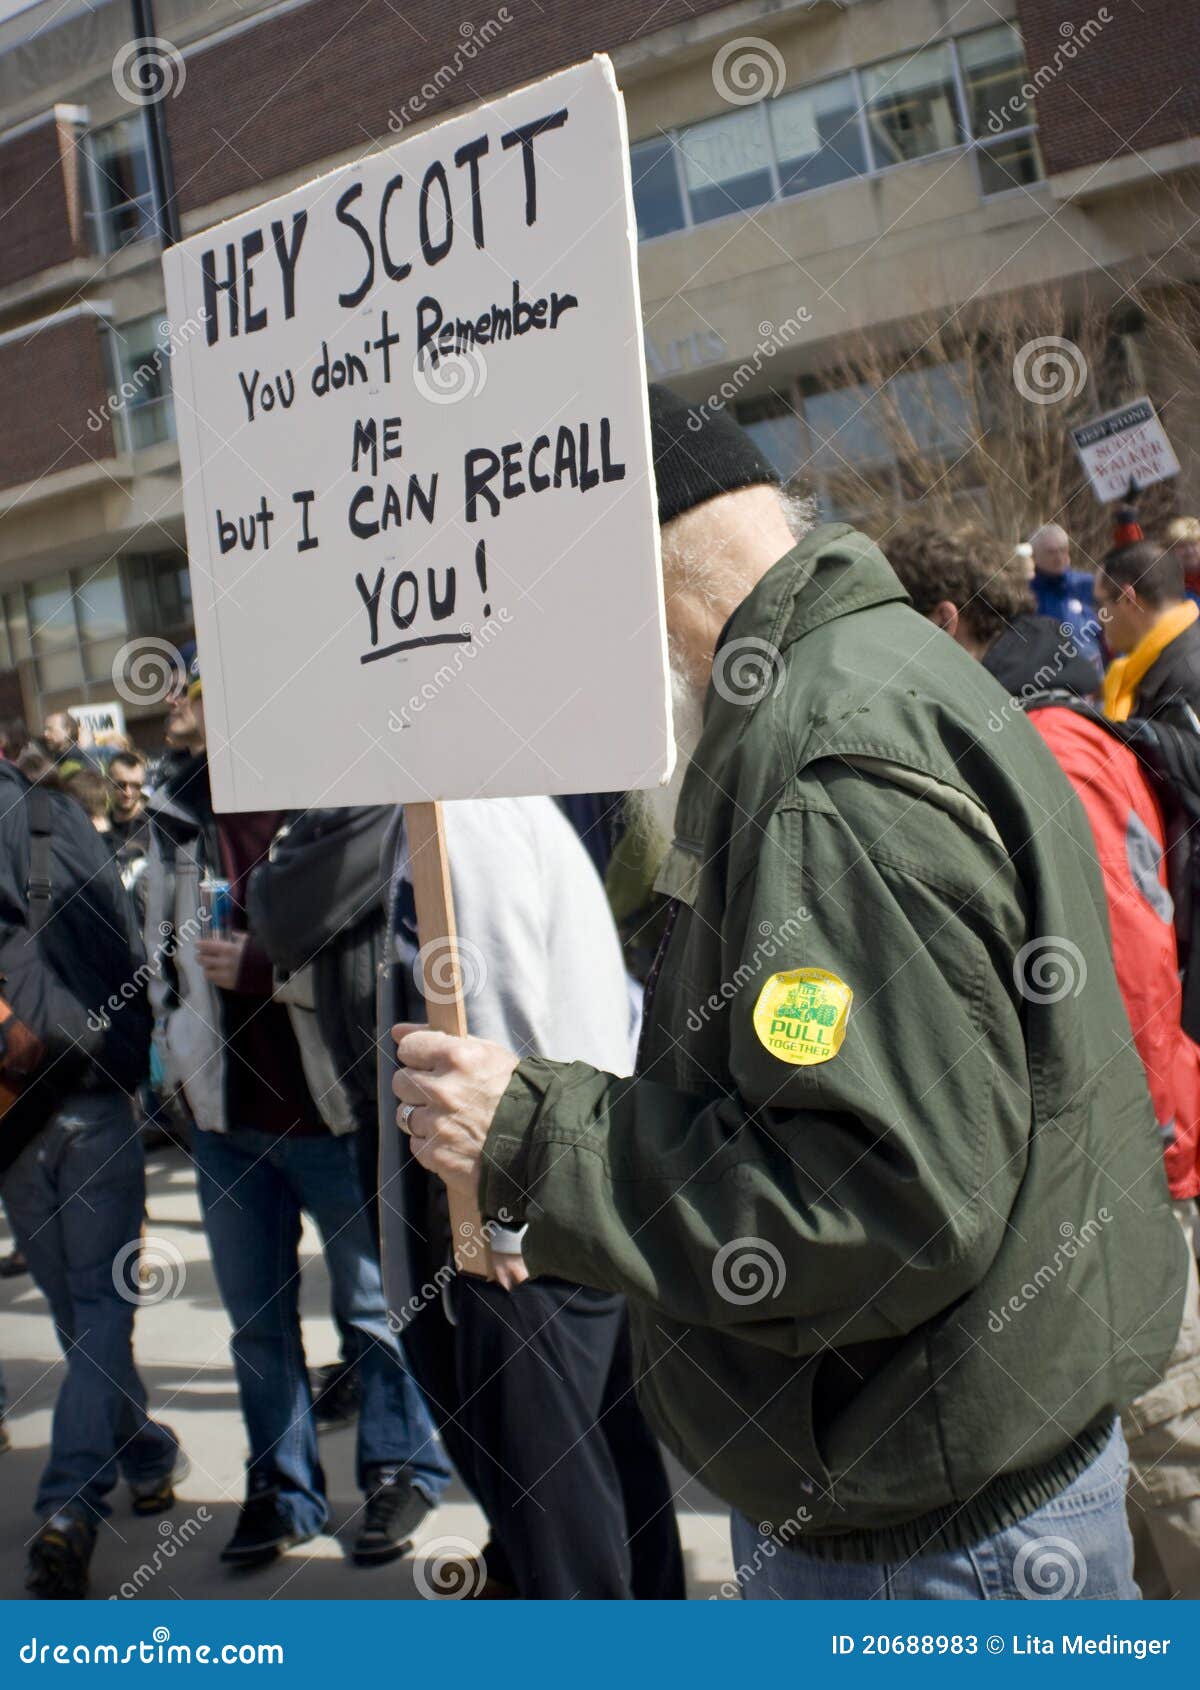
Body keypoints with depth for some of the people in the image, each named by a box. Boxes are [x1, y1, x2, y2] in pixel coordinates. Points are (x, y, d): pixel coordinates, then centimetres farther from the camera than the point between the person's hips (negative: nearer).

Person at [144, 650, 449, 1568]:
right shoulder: (175, 815, 6)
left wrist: (262, 966, -21)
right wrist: (177, 1053, 13)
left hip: (333, 1113, -6)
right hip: (227, 1117, 6)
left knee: (373, 1306, 11)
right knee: (257, 1319, 17)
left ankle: (401, 1467, 29)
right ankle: (283, 1487, 32)